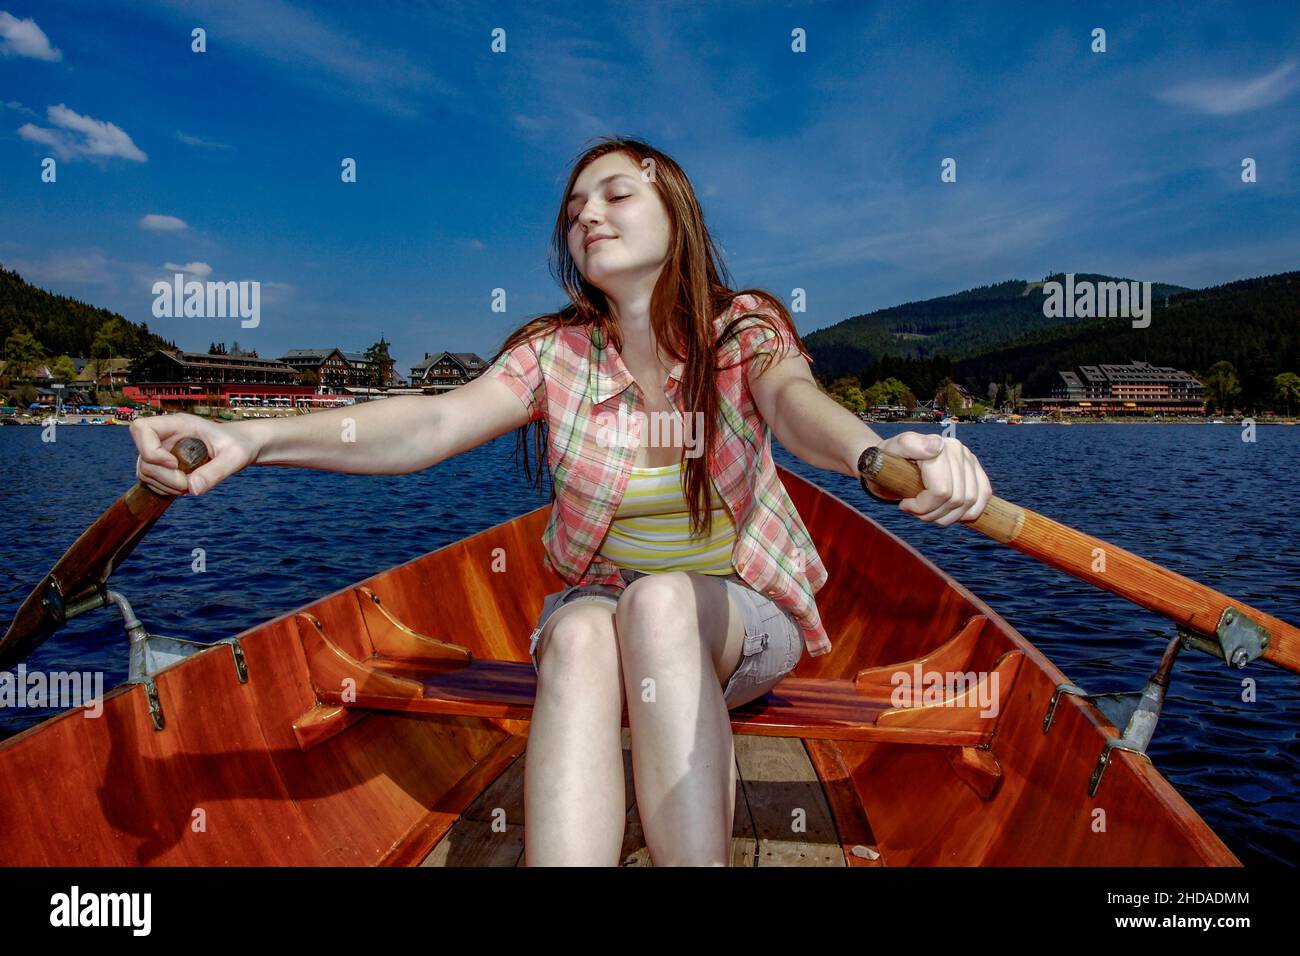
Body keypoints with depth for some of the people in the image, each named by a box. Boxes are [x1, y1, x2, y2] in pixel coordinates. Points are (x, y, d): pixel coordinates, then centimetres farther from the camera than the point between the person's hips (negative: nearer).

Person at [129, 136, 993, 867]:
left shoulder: (743, 331, -8)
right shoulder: (554, 353, -5)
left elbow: (798, 403, -32)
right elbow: (432, 423, -21)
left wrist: (875, 452, -57)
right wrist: (250, 437, -39)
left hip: (742, 618, -1)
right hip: (600, 604, 2)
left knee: (659, 602, -34)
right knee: (580, 637, -33)